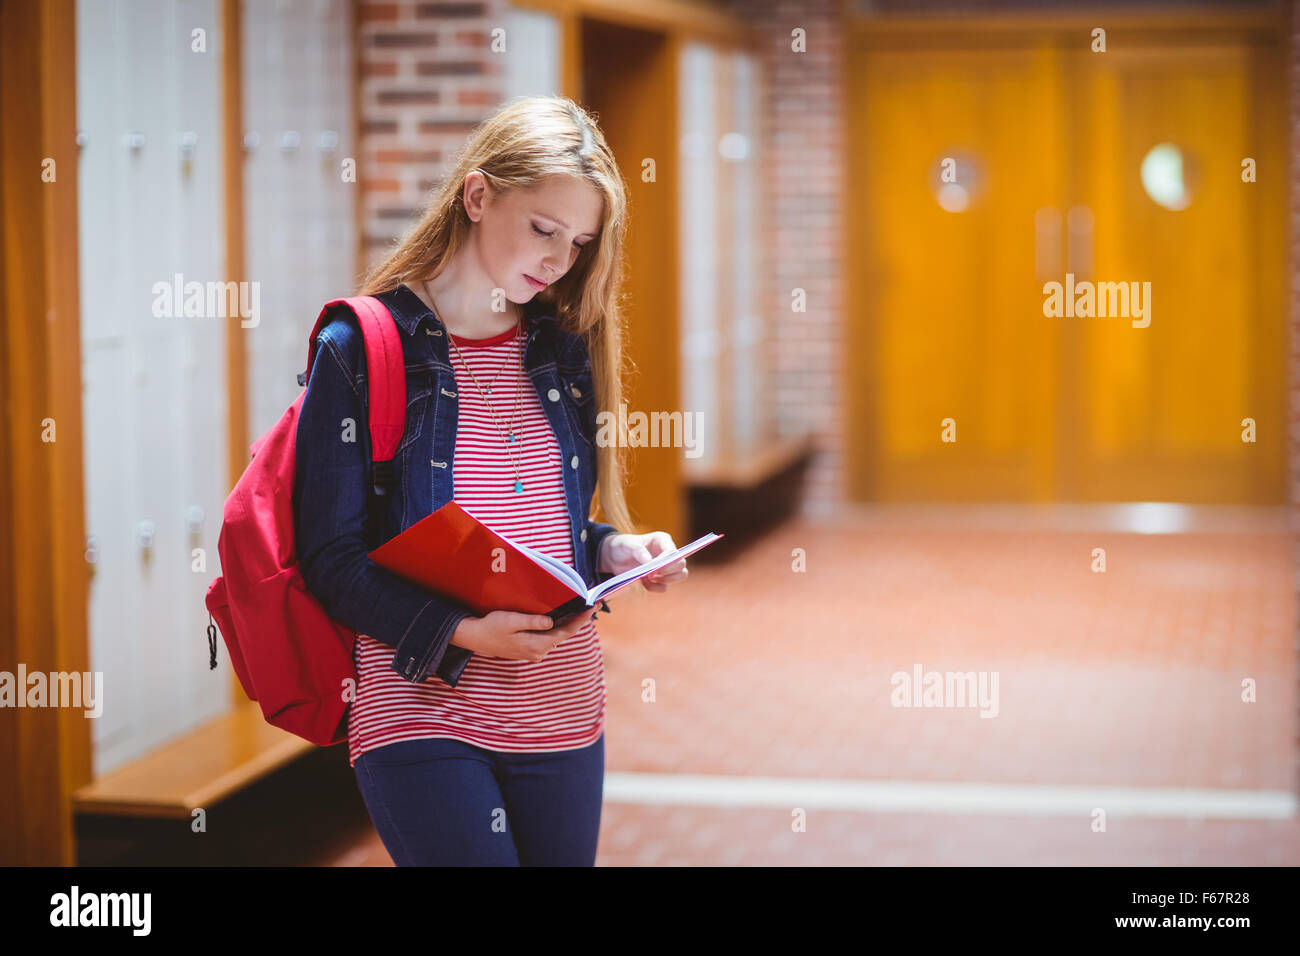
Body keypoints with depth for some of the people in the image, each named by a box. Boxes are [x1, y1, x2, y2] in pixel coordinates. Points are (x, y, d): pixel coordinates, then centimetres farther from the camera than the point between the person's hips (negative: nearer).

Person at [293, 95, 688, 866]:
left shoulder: (562, 349, 10)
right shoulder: (360, 350, -7)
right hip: (420, 712, -5)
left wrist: (613, 552, -3)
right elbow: (331, 558, -9)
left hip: (565, 712, 6)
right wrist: (458, 633, -21)